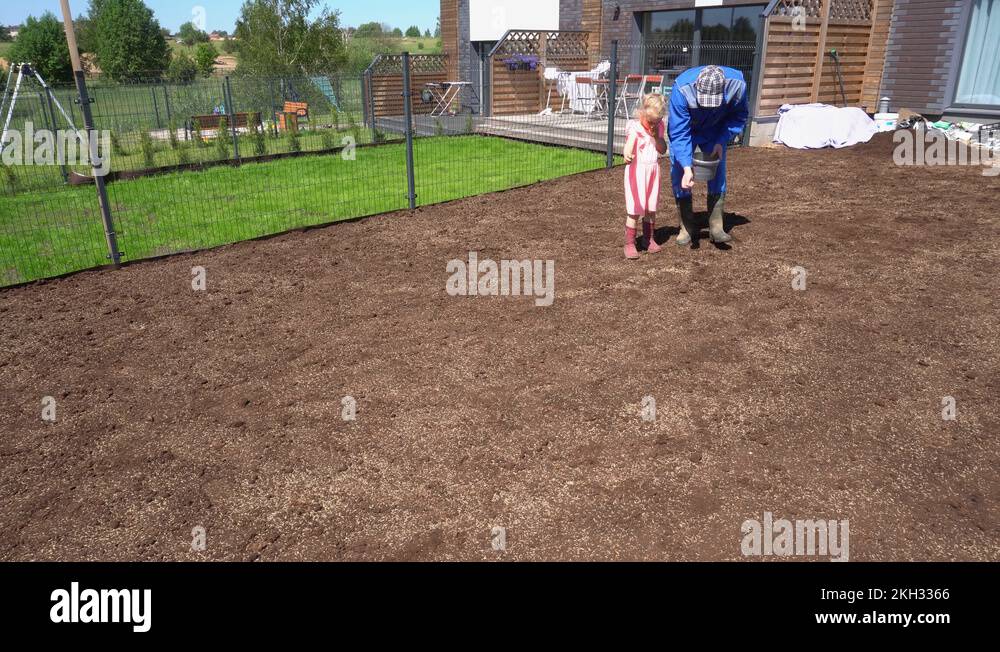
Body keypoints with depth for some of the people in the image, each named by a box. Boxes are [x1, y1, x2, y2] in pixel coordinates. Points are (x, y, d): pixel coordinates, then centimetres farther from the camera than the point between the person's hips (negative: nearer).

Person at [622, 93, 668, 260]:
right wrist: (627, 156, -48)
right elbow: (627, 150, -25)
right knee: (635, 210, -6)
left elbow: (663, 150, 3)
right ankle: (629, 243, 1)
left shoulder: (658, 127, 4)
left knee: (651, 208, 13)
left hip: (653, 171, 5)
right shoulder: (634, 128, -13)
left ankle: (650, 238, 27)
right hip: (637, 171, -5)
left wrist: (656, 136, -13)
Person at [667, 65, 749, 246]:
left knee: (718, 173, -4)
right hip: (685, 129, -1)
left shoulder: (737, 85, -32)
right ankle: (687, 227, 6)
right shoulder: (682, 90, -40)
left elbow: (740, 116, -10)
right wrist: (687, 167, -44)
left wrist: (721, 142, -22)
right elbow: (679, 133, -36)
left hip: (715, 132, 2)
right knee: (679, 175, -6)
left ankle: (716, 226, 3)